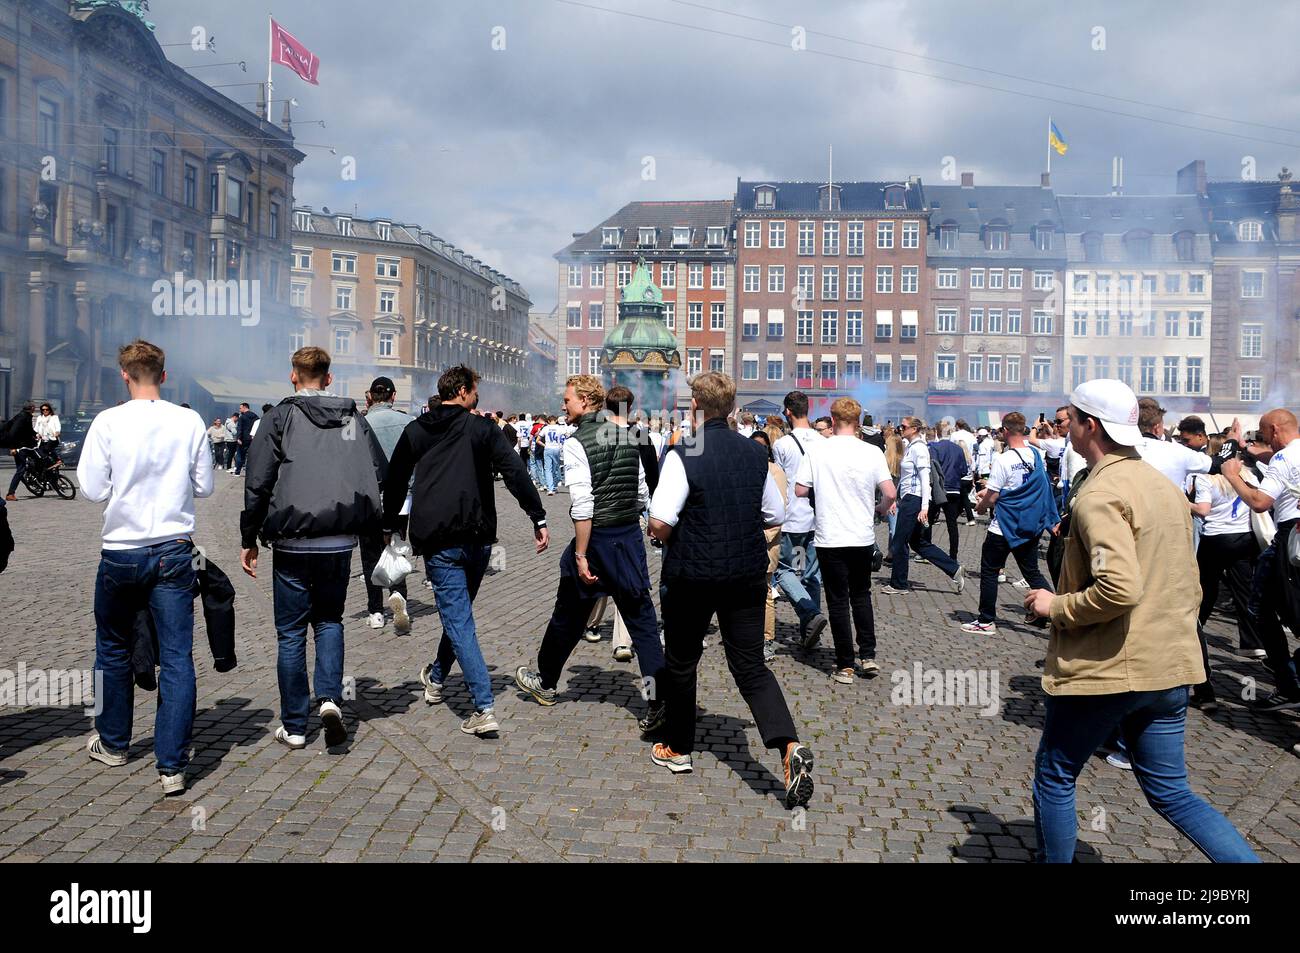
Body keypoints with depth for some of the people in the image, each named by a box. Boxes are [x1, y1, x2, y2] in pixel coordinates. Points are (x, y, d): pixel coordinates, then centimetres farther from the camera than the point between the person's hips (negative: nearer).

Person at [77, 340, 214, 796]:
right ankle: (172, 765, -1)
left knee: (113, 650, 20)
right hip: (175, 551, 0)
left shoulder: (108, 422, -8)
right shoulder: (189, 421, -4)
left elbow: (91, 490, -7)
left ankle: (113, 743, 35)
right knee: (177, 658, 1)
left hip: (122, 551, 0)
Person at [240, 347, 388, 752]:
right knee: (329, 620, 19)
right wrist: (366, 529, 14)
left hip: (292, 543, -3)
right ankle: (330, 697, -2)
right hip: (340, 542, 3)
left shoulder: (281, 416, -3)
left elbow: (258, 484, -6)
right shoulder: (353, 418, 7)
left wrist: (249, 539, 1)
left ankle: (294, 726, 15)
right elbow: (379, 476, 6)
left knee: (291, 633, 9)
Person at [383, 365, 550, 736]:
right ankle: (436, 678, 42)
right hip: (478, 538, 1)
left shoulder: (415, 431, 9)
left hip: (437, 541, 0)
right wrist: (538, 519, -9)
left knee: (458, 620, -4)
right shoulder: (482, 428, 1)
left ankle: (485, 709, -13)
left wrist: (390, 526, 29)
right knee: (459, 612, 22)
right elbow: (516, 474, -10)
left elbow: (394, 481, 17)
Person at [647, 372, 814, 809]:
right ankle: (789, 745, -12)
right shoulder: (756, 453, 3)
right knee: (750, 665, 8)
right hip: (747, 575, 4)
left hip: (693, 575, -4)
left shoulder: (683, 456, -14)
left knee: (680, 661, 16)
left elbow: (660, 522, -22)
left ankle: (677, 748, 30)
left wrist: (664, 537, -1)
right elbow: (775, 514, 11)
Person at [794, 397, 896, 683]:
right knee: (861, 595, 20)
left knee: (838, 600, 6)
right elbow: (891, 494, -8)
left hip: (829, 538, -2)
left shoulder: (817, 452, -8)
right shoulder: (872, 452, -5)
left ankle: (846, 665, 10)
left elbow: (800, 490, -4)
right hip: (863, 536, 2)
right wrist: (879, 508, 14)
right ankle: (868, 656, 18)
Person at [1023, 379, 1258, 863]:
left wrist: (1055, 607, -14)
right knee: (1170, 792, 17)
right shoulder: (1166, 487, 11)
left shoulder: (1100, 494, -17)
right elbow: (1188, 586, 17)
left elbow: (1119, 588, -29)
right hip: (1170, 667, 8)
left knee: (1054, 777, 12)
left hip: (1103, 669, -8)